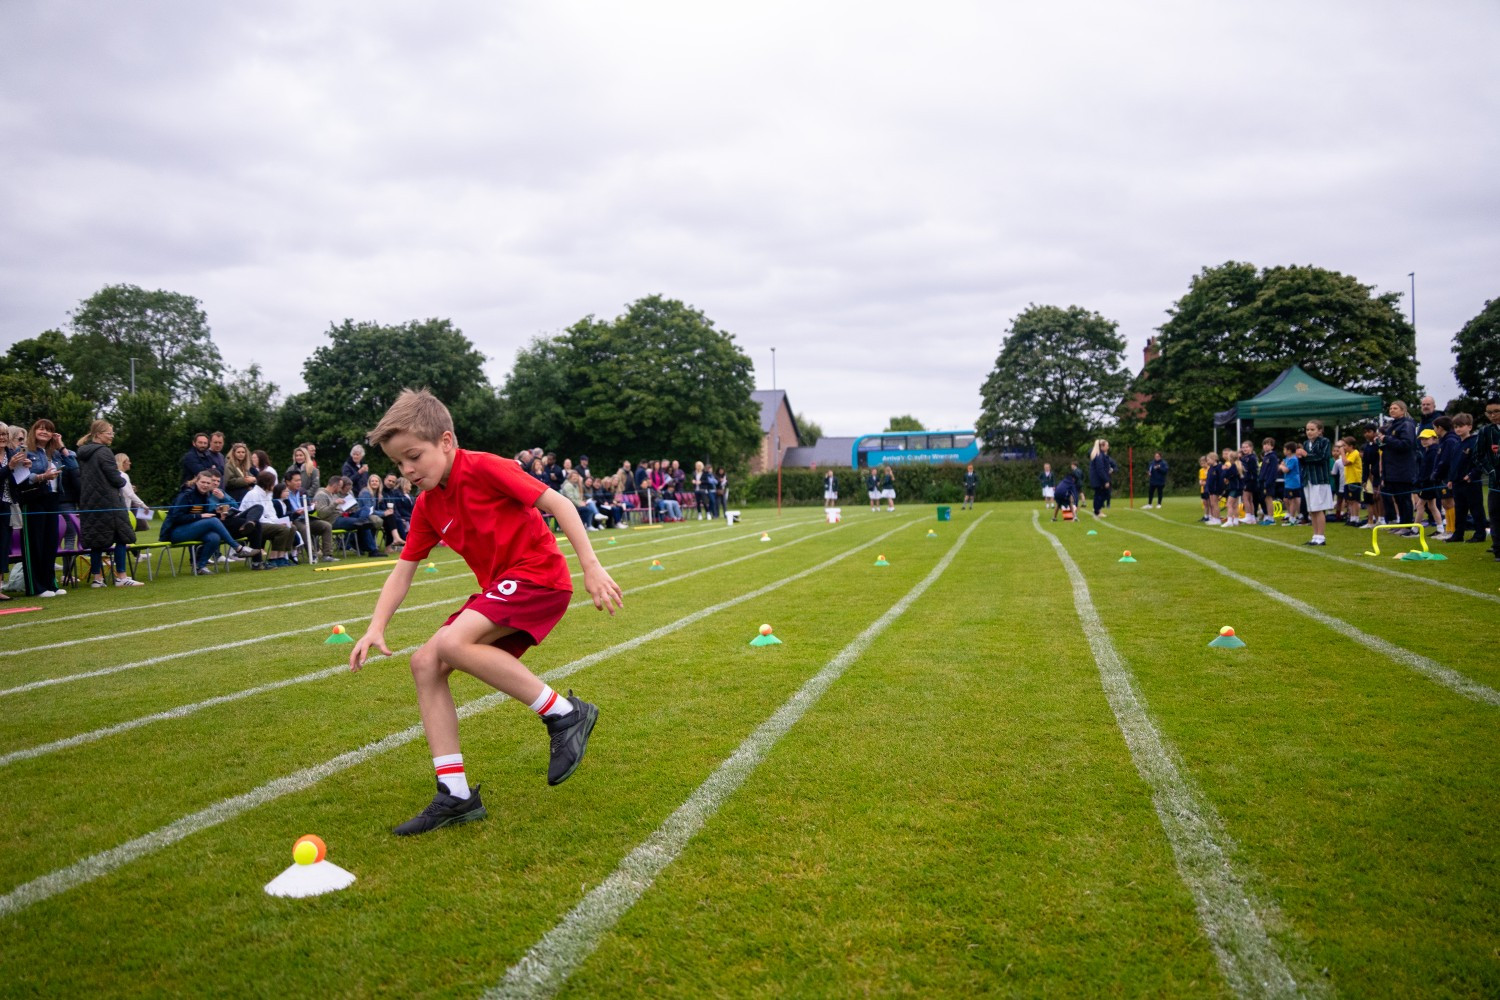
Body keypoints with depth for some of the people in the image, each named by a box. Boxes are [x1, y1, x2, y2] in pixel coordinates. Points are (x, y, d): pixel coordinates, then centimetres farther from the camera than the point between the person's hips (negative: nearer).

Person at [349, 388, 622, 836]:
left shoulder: (484, 468, -14)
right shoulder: (427, 506, 9)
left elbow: (558, 503, -16)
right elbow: (403, 571, 12)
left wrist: (591, 567, -21)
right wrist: (375, 627, -1)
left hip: (539, 576, -9)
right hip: (498, 590, 9)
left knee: (452, 642, -27)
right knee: (425, 663, -2)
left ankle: (565, 714, -16)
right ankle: (455, 795, 1)